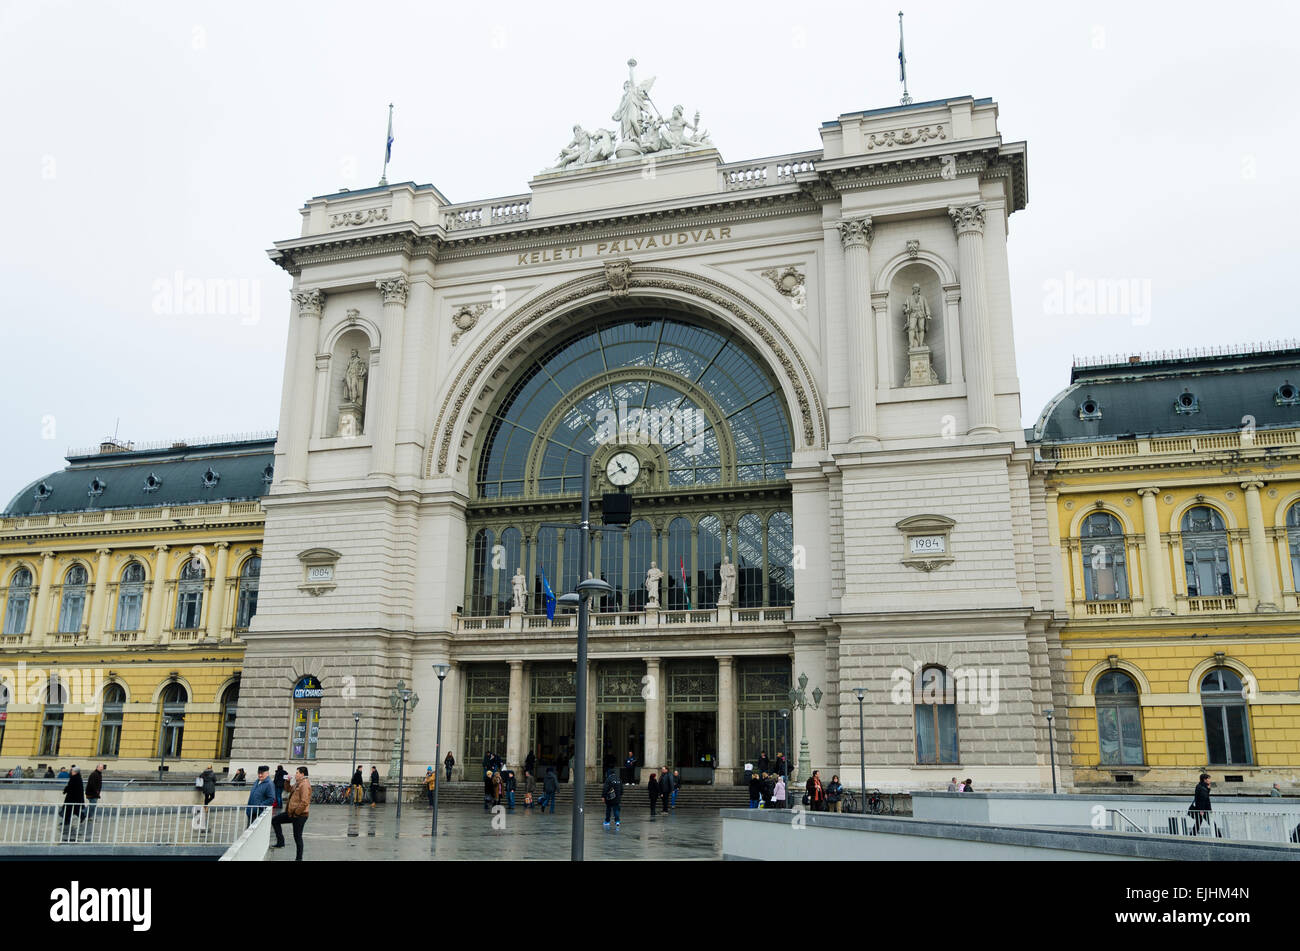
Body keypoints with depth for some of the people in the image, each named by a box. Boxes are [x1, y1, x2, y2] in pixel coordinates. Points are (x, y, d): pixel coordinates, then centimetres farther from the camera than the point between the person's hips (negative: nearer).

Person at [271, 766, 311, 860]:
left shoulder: (305, 785, -21)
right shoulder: (298, 783, 12)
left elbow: (304, 802, -29)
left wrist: (295, 813, -20)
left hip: (299, 815, -10)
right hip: (292, 813, 10)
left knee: (297, 837, -1)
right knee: (275, 820, 16)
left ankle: (299, 858, 11)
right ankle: (280, 842, 20)